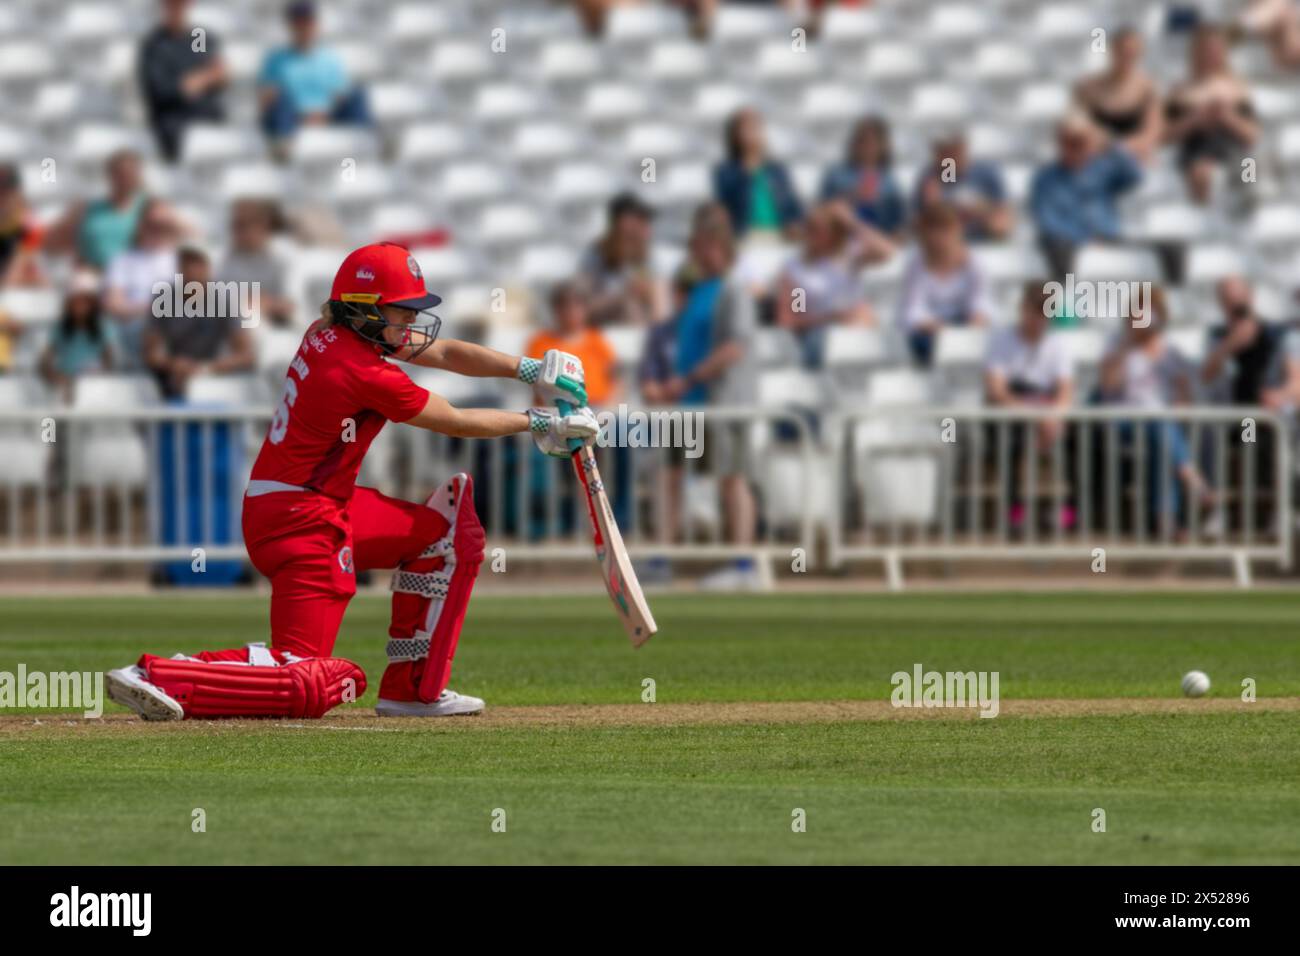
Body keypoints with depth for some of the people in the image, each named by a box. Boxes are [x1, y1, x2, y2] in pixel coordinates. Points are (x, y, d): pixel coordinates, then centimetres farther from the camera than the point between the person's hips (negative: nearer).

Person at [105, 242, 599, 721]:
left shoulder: (332, 333, 6)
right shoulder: (366, 374, -21)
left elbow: (447, 354, 13)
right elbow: (455, 422, -8)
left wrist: (531, 370, 6)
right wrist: (537, 423, 4)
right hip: (302, 525, -10)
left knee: (452, 530, 15)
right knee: (312, 686, -11)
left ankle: (412, 689, 15)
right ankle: (158, 677, -14)